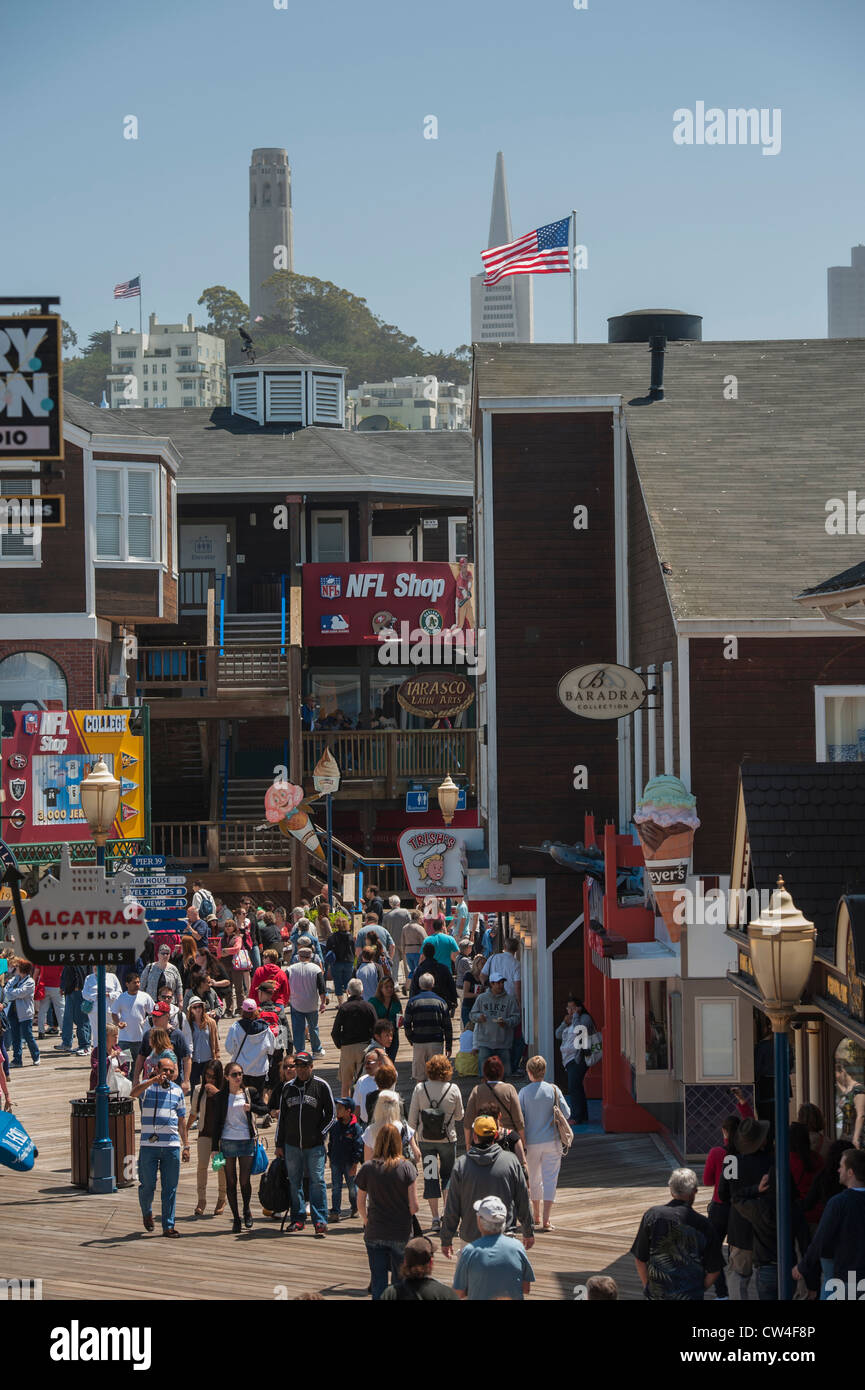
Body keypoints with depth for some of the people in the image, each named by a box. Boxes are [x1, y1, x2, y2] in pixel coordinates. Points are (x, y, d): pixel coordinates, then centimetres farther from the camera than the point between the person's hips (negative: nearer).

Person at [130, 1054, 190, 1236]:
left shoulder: (177, 1090, 14)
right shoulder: (148, 1086, 1)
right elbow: (134, 1092, -23)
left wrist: (186, 1146, 14)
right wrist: (154, 1080, -35)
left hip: (172, 1146, 3)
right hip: (149, 1145, -3)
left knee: (170, 1188, 2)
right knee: (147, 1185, 0)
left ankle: (168, 1225, 7)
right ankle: (146, 1211, 29)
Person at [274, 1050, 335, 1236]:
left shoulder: (321, 1086, 1)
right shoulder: (288, 1087, 11)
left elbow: (331, 1114, 5)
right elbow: (282, 1116, 15)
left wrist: (319, 1134, -4)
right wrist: (279, 1143, 13)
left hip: (314, 1145, -3)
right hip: (292, 1144, 3)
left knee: (317, 1182, -8)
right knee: (295, 1183, 7)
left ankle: (320, 1221, -8)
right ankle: (297, 1219, 16)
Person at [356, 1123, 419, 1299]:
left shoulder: (368, 1168, -6)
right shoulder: (406, 1167, -10)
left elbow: (360, 1204, 3)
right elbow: (414, 1206, -10)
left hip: (375, 1234, 1)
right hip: (401, 1234, -1)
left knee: (378, 1280, 7)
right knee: (399, 1280, 12)